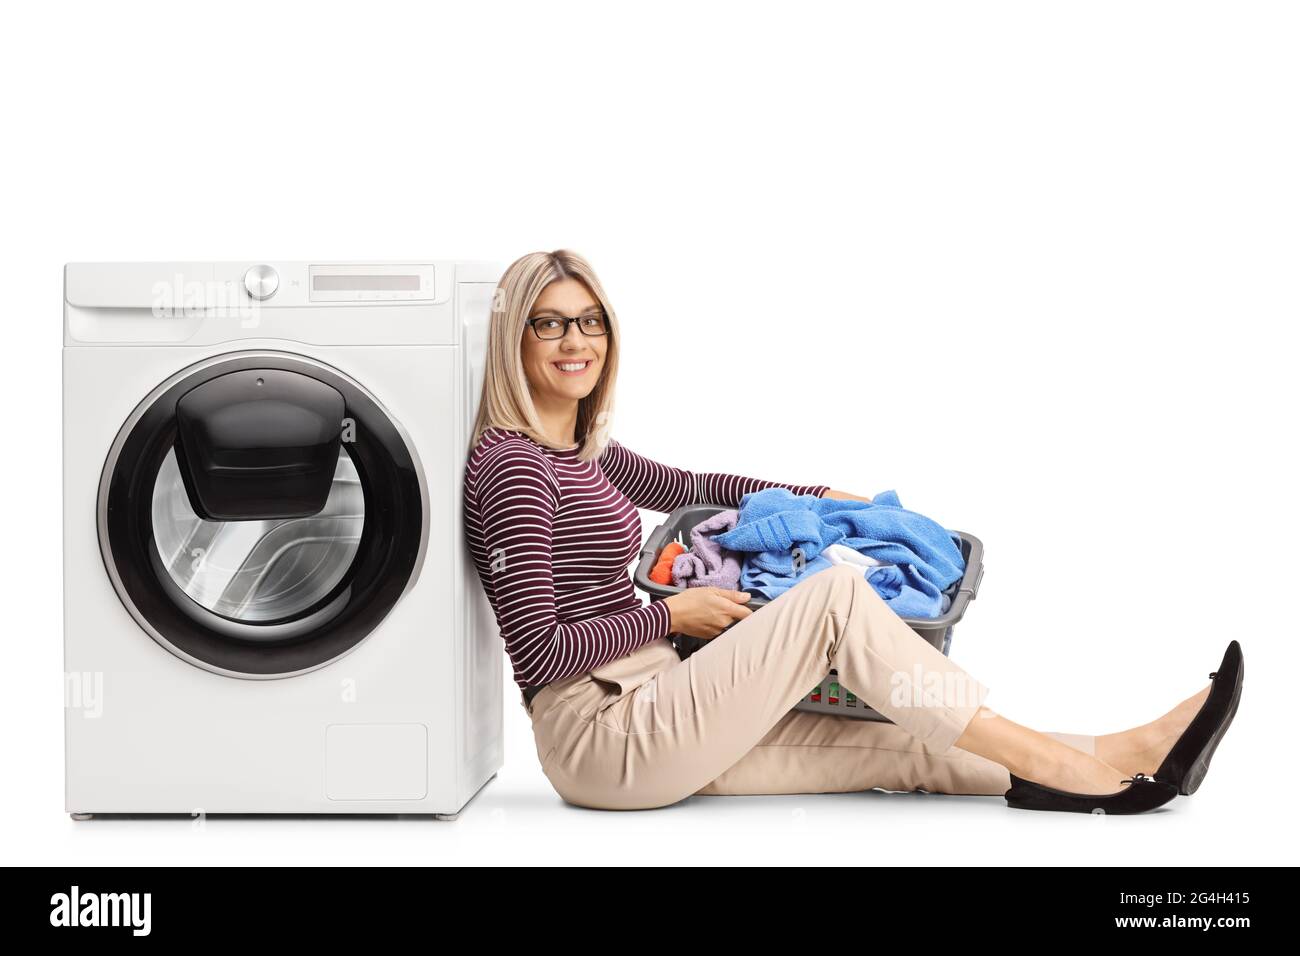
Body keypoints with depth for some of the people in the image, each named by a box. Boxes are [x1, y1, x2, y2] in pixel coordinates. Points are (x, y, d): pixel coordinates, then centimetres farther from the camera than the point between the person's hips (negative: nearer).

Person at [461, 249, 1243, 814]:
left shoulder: (584, 451, 15)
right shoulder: (512, 465, -14)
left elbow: (689, 487, 32)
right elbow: (538, 651, -19)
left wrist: (823, 496, 25)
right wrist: (668, 615, -9)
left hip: (653, 722, 9)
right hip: (603, 741, -9)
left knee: (911, 747, 0)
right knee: (835, 595, -17)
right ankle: (1062, 764, -10)